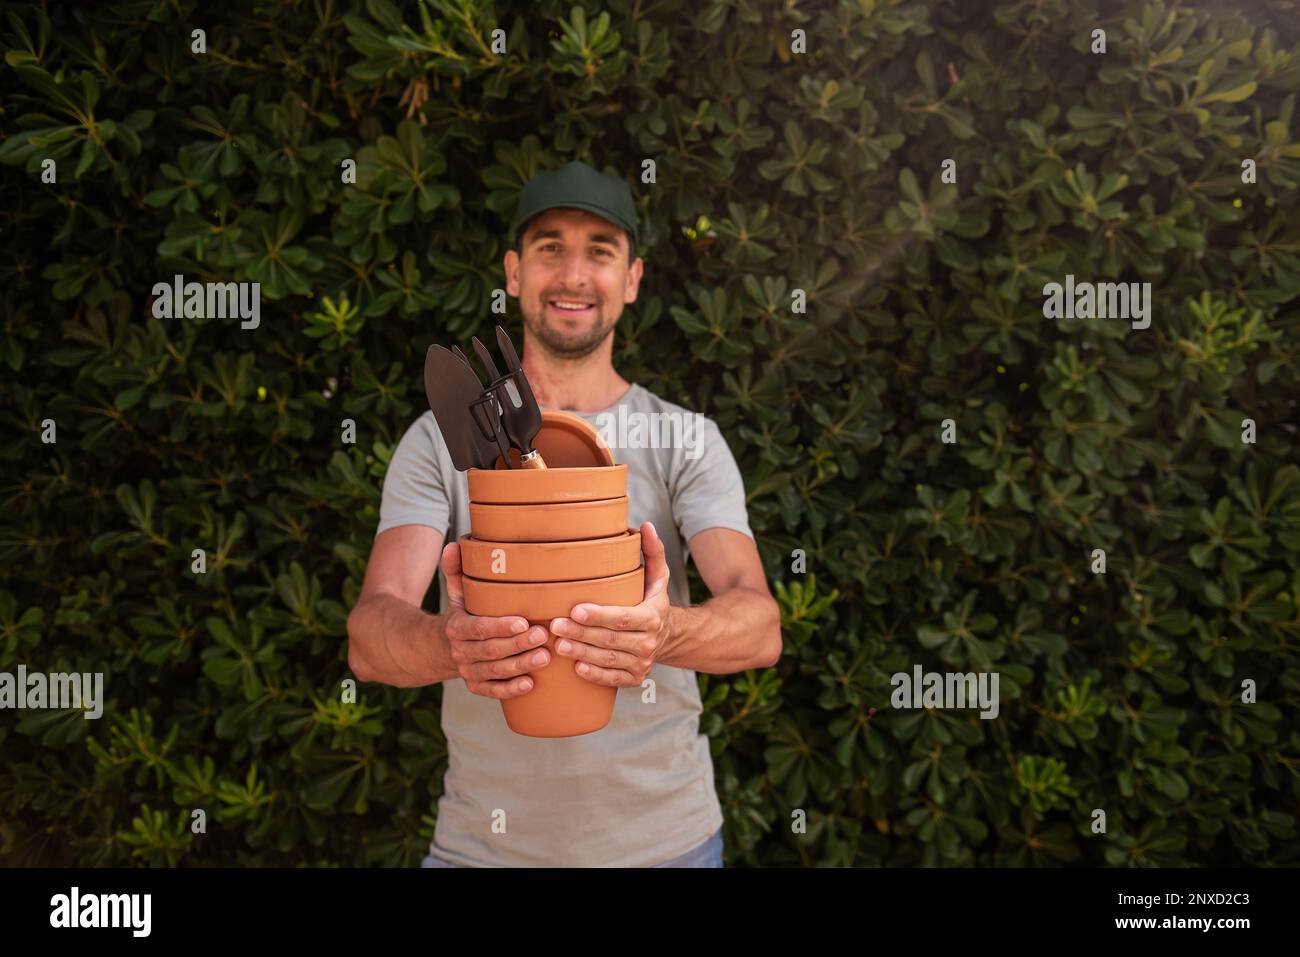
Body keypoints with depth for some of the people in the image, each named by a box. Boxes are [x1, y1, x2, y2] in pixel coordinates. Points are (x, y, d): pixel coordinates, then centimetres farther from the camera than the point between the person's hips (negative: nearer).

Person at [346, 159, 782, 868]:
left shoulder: (687, 441, -4)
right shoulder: (441, 440, -4)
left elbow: (760, 624, -17)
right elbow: (368, 638, -15)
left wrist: (666, 632, -39)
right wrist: (450, 644, -38)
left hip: (665, 835, 0)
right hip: (482, 841, 0)